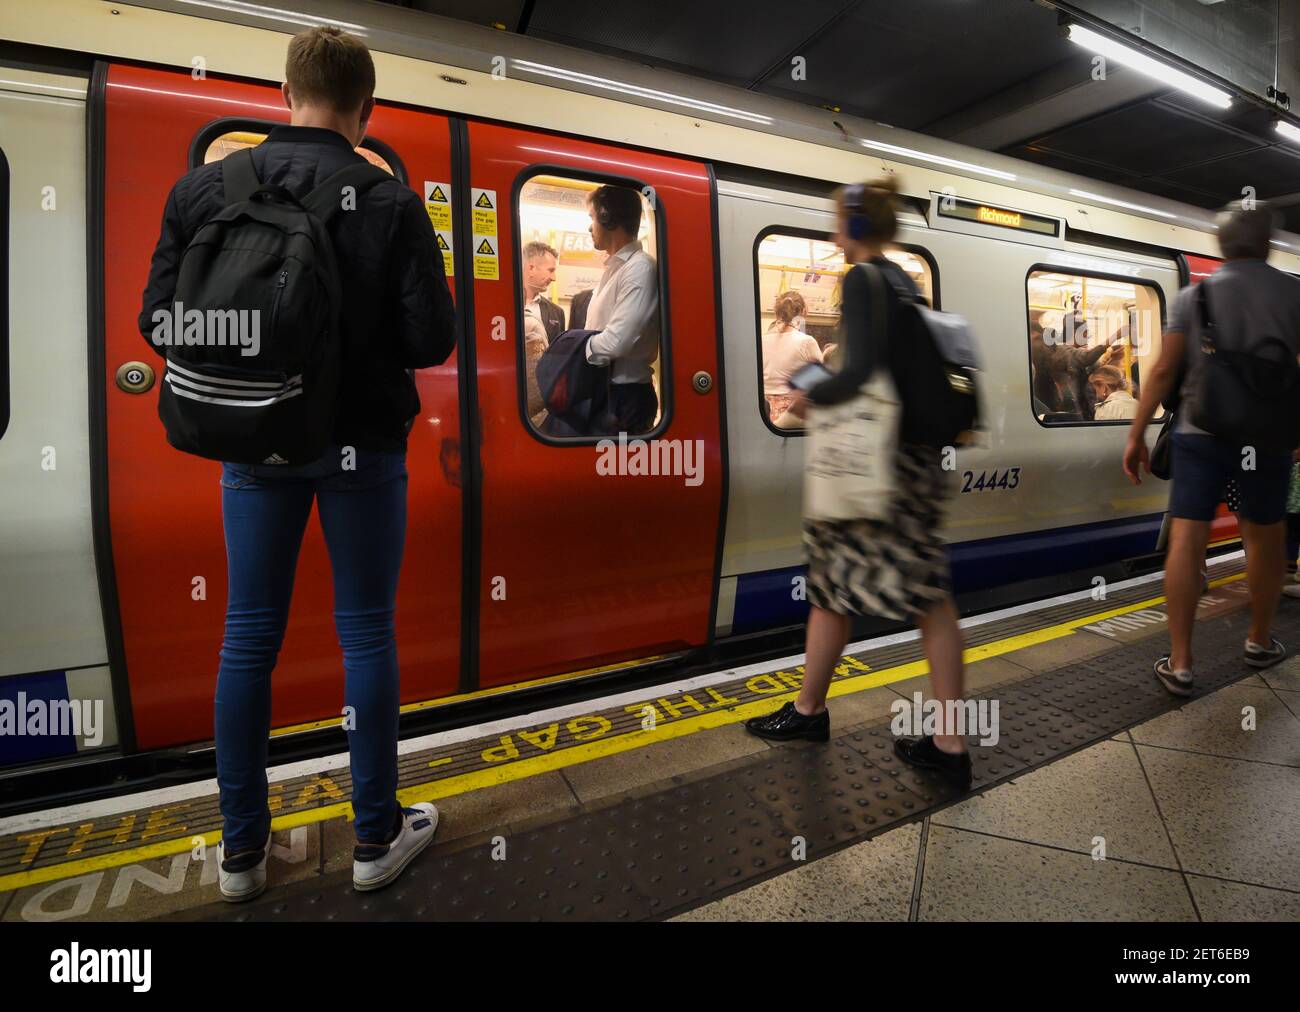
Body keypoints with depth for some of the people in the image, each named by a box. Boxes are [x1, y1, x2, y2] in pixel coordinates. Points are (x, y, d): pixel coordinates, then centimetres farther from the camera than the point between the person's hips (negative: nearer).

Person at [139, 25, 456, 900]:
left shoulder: (203, 189, 0)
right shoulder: (390, 202, -8)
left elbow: (161, 321, 0)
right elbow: (433, 340, -11)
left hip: (255, 442, 3)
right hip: (360, 443, -2)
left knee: (249, 637, 11)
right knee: (366, 634, 7)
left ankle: (242, 847, 24)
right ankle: (378, 837, 21)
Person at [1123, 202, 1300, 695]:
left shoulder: (1193, 296, 1)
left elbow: (1164, 370, -5)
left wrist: (1136, 435, -2)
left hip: (1201, 433, -1)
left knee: (1186, 541, -2)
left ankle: (1179, 665, -3)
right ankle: (1260, 641, 35)